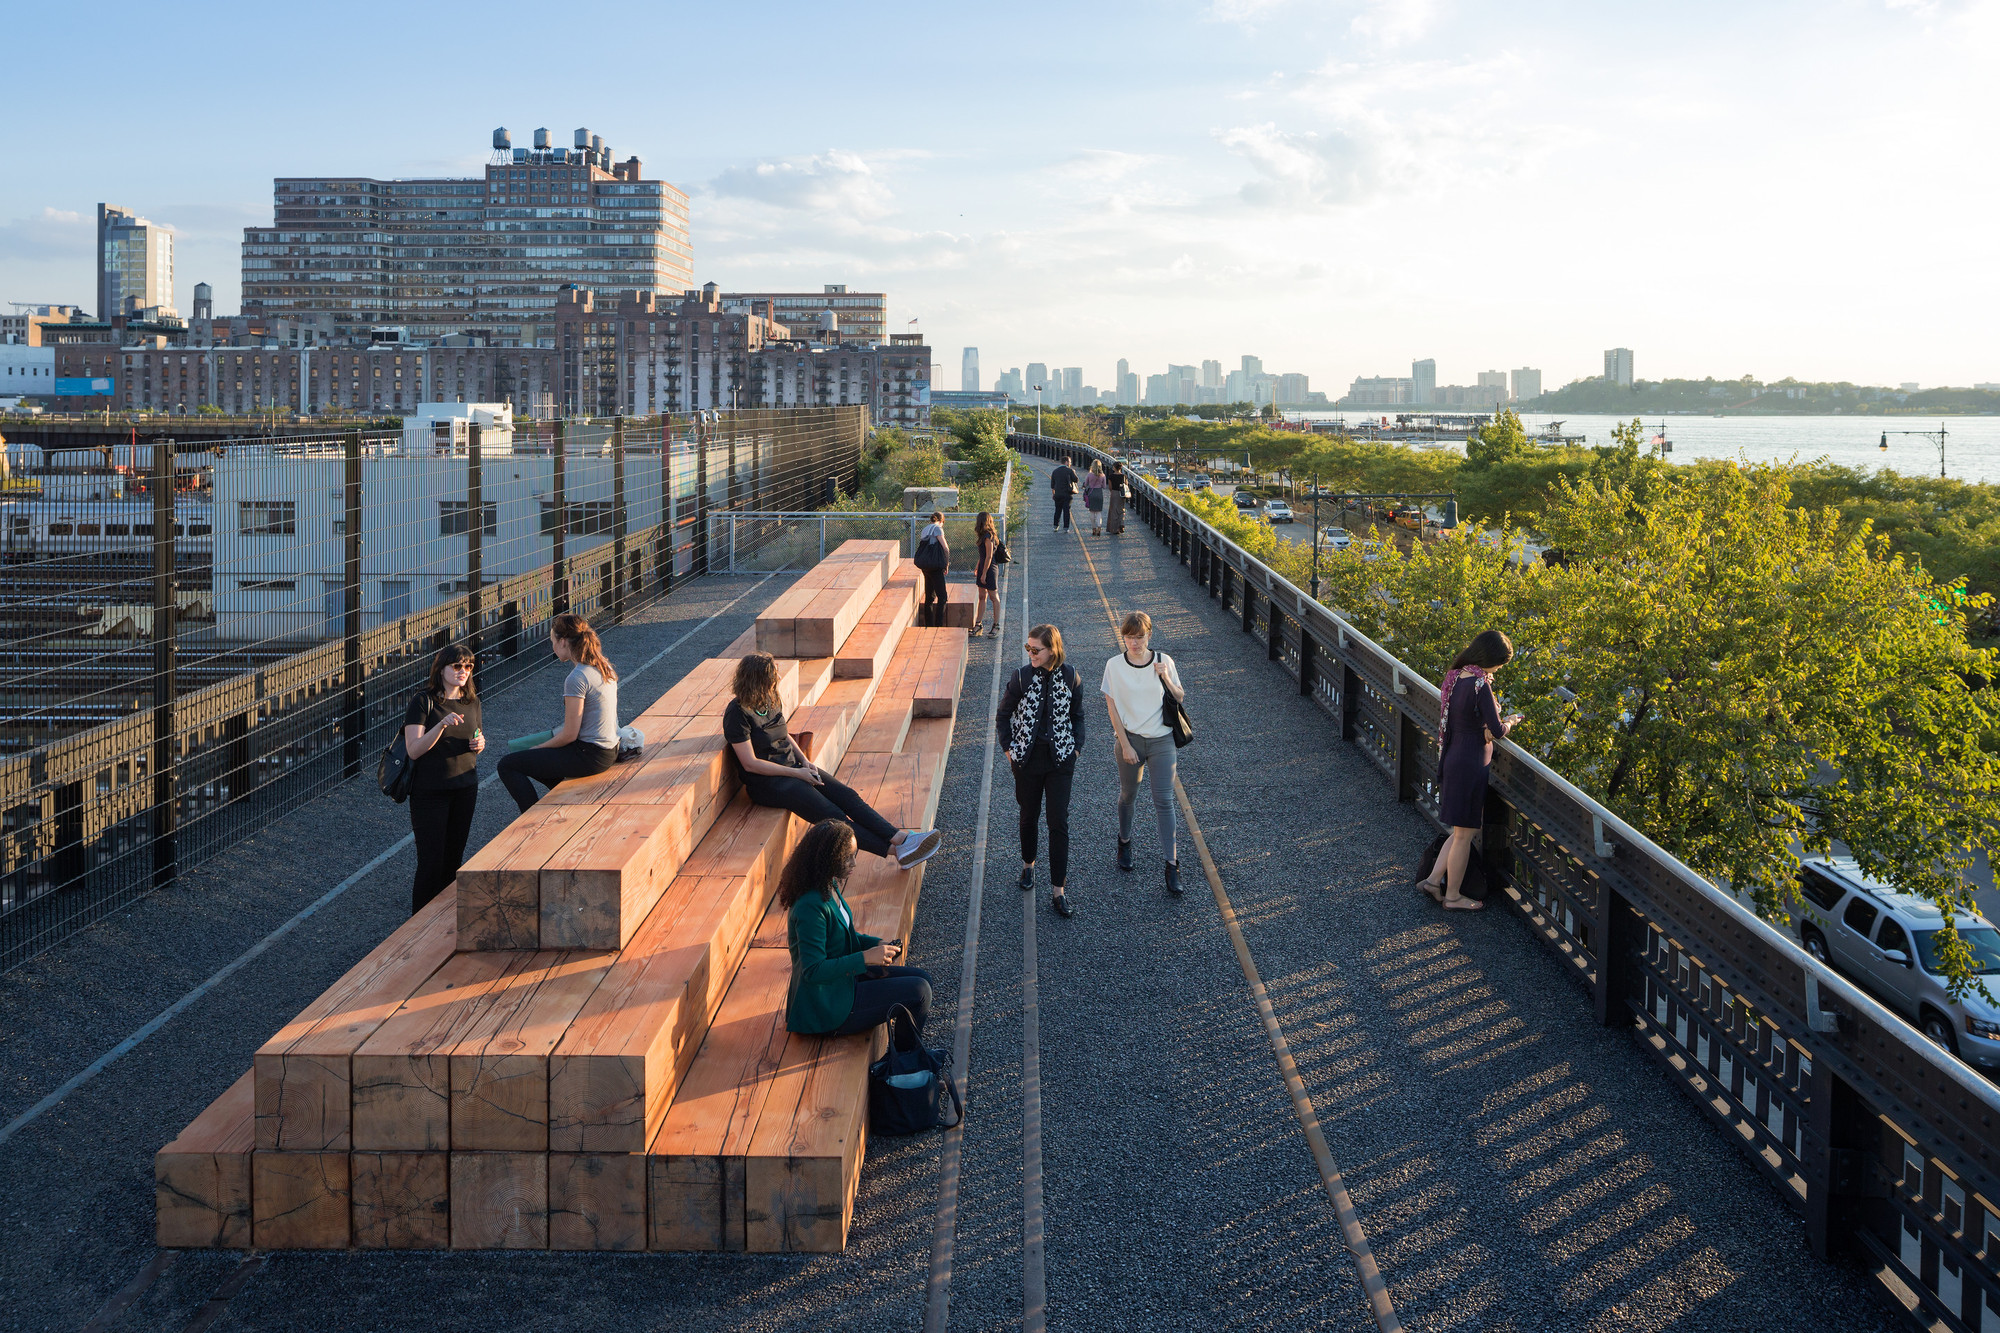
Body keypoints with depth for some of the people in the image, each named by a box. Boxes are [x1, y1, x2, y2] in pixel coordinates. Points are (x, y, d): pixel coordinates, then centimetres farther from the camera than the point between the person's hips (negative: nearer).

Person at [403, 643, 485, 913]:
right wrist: (442, 724, -30)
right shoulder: (423, 701, -10)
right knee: (431, 862, -5)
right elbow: (413, 750, -17)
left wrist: (479, 744, -3)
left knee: (453, 860, 10)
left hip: (465, 789, 6)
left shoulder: (472, 702, 8)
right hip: (429, 792, -5)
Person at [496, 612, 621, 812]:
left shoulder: (576, 678, -21)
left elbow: (569, 735, -18)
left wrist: (536, 749, -3)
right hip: (609, 750, 9)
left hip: (590, 756, -9)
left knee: (507, 765, -4)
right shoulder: (605, 666, 6)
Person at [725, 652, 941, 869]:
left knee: (847, 795, -12)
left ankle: (899, 837, -22)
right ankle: (896, 850, -27)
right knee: (832, 816, -20)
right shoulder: (738, 714, -15)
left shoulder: (770, 702, 9)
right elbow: (751, 763, -17)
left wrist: (805, 762, 4)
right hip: (767, 782, -8)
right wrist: (797, 773, -15)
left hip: (793, 767, 8)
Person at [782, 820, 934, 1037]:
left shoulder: (830, 887, 3)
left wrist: (878, 944, 1)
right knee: (918, 991, -13)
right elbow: (813, 971, -29)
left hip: (843, 977, 10)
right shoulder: (811, 906, -28)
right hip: (826, 1007, -10)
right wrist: (866, 957, -27)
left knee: (922, 978, 10)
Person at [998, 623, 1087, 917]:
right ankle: (1028, 865, 43)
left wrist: (1075, 749, 1)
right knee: (1029, 816, 15)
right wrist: (1010, 749, -1)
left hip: (1060, 760, 0)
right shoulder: (1021, 677, -9)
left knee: (1059, 822, -3)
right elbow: (1003, 714, 2)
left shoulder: (1070, 678, -6)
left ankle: (1058, 892, 0)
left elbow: (1077, 716, 7)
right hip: (1028, 758, 0)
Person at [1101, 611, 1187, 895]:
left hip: (1161, 740, 0)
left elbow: (1180, 698, 3)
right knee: (1128, 795, 14)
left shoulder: (1163, 661, -4)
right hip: (1129, 738, 0)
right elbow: (1112, 707, -4)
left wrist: (1166, 679, -16)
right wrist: (1124, 744, -9)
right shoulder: (1114, 666, -7)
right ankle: (1124, 842, 41)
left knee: (1163, 800, -6)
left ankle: (1172, 865, -5)